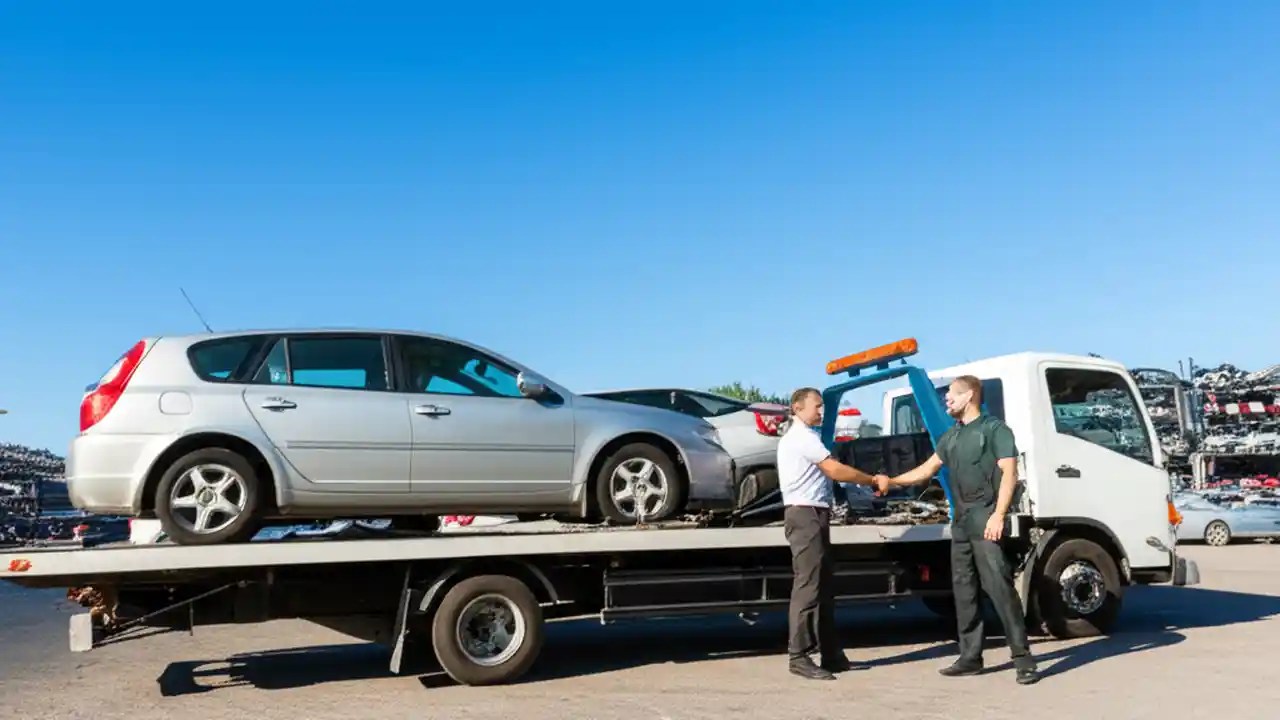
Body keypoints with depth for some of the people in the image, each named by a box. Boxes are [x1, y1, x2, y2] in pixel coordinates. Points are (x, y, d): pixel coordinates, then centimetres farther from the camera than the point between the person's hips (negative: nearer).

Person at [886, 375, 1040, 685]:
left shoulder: (994, 428, -3)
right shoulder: (951, 436, 20)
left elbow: (1009, 472, -11)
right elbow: (927, 469, 26)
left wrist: (999, 514, -20)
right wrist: (891, 481, 22)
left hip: (986, 520, -8)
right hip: (960, 522, 8)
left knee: (999, 587, -11)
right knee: (963, 590, 8)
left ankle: (1023, 658, -6)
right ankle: (970, 657, 15)